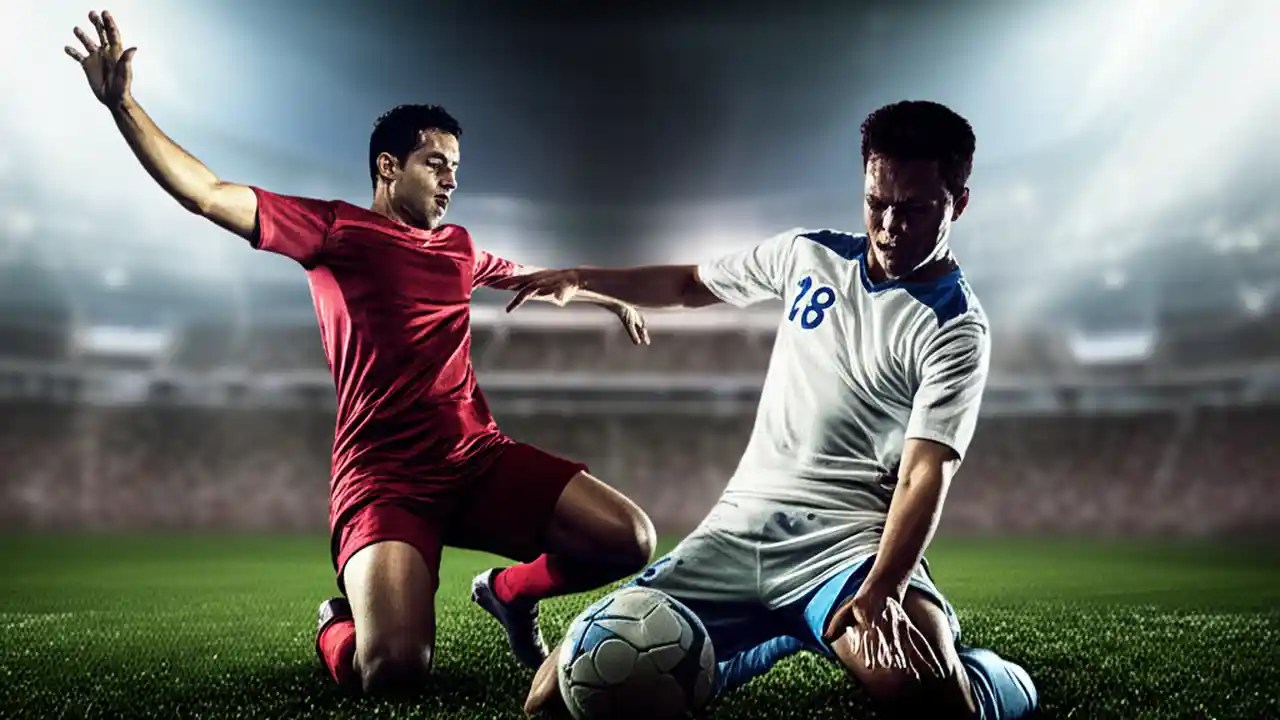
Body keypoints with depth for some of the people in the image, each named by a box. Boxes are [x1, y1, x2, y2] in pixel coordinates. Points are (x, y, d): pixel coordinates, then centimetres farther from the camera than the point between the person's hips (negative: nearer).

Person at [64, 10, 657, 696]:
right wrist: (122, 105, -15)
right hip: (384, 478, -5)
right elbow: (209, 195, -4)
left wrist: (610, 297, 51)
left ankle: (510, 592, 19)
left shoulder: (458, 246, 20)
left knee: (631, 540, -11)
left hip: (481, 459, 6)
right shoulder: (334, 229, 3)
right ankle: (338, 627, 14)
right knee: (393, 667, -27)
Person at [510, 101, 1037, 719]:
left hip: (850, 539, -4)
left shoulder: (955, 332, -7)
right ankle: (793, 639, 16)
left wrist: (882, 590, -31)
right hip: (740, 525, 5)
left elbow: (923, 474, -16)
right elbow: (692, 284, 23)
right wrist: (579, 278, 16)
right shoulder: (806, 254, 7)